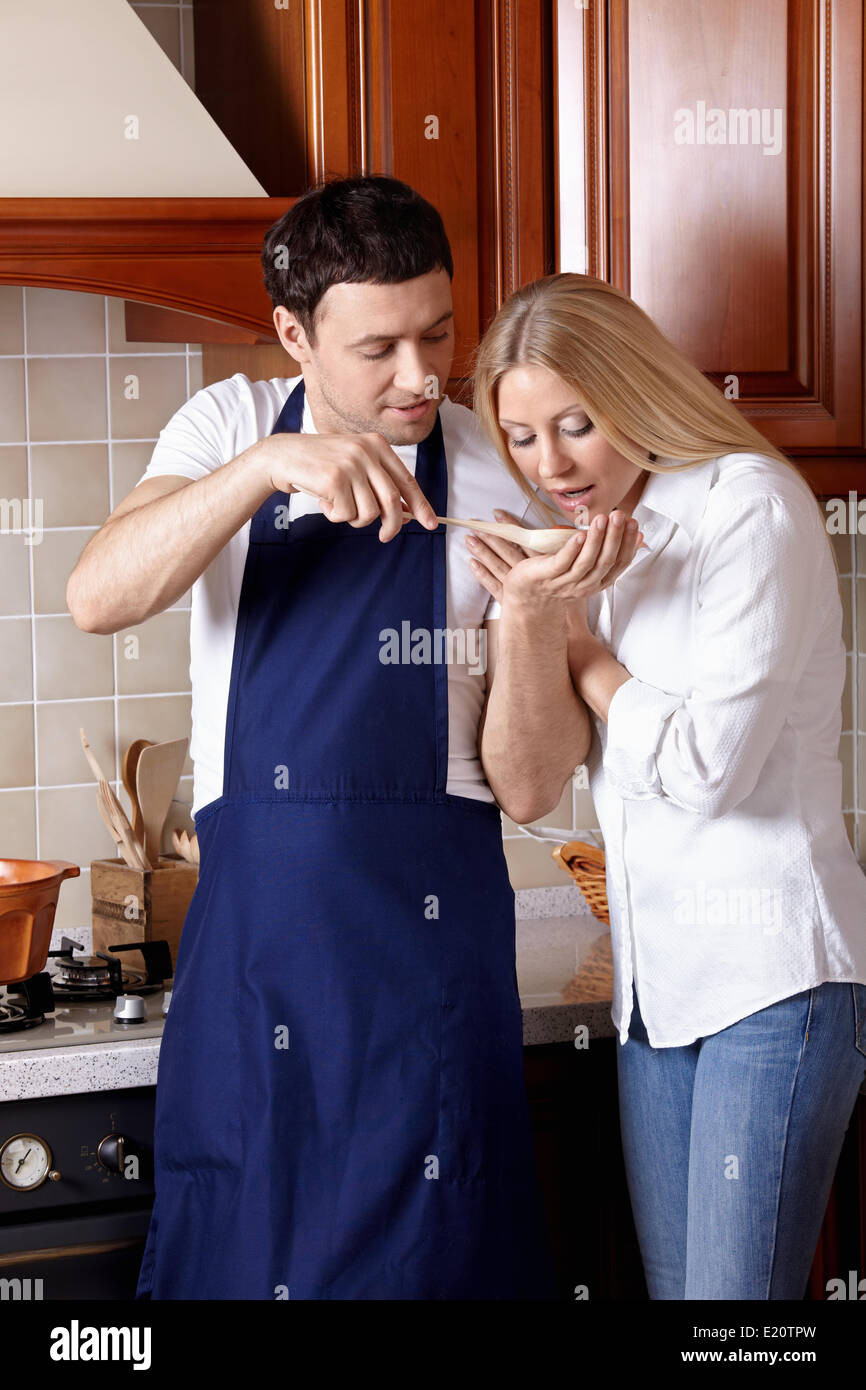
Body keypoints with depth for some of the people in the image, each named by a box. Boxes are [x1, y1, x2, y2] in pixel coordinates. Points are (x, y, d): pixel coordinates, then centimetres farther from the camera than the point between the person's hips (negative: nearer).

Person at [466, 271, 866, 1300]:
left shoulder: (749, 506, -10)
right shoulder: (586, 544, 13)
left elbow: (704, 767, -15)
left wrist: (583, 649, -2)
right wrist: (525, 624, -9)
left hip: (773, 966, -8)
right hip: (654, 972, 8)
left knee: (735, 1291, -9)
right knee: (670, 1284, 10)